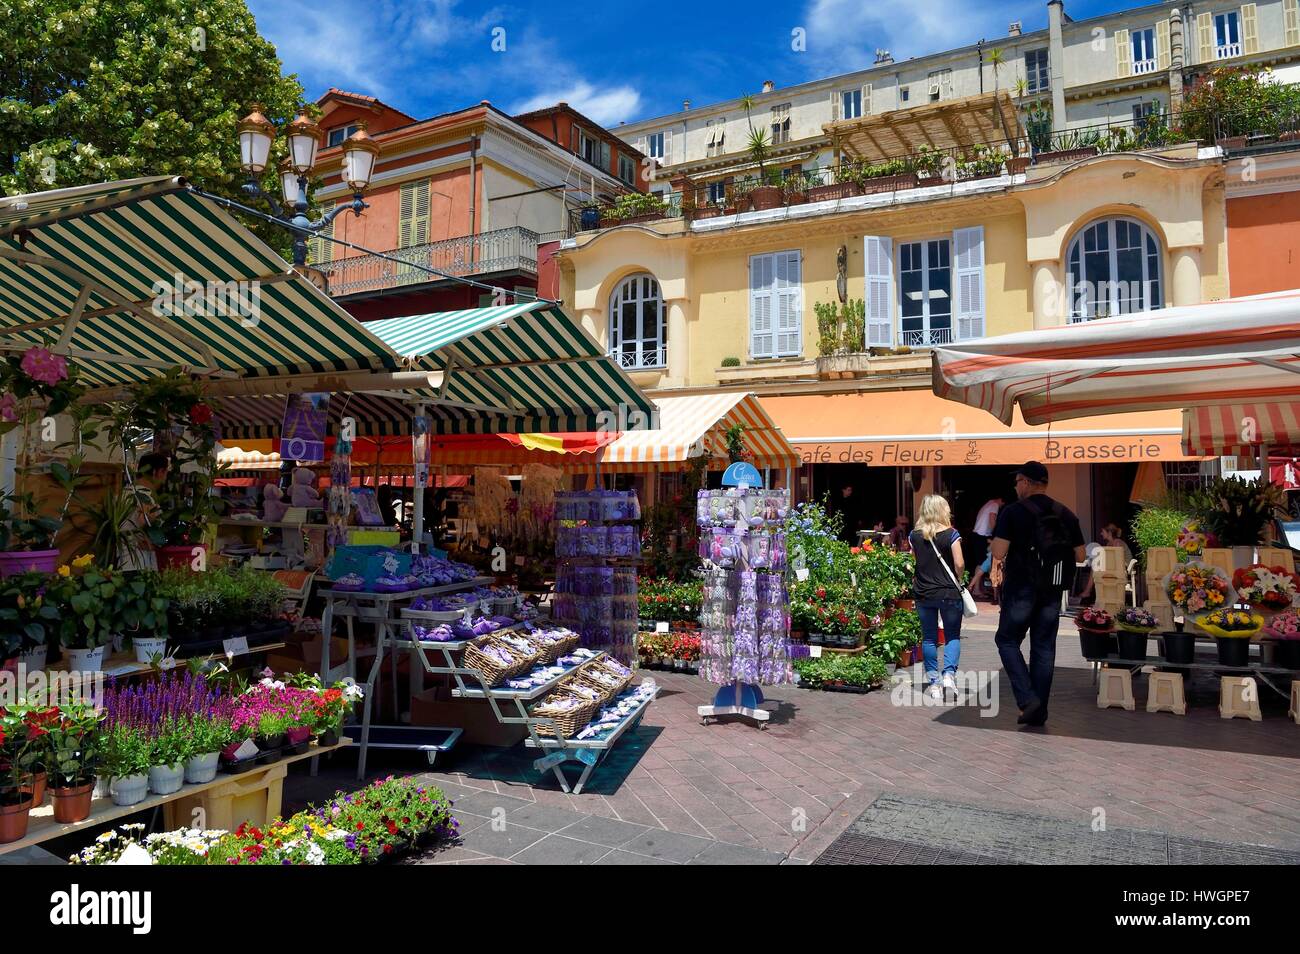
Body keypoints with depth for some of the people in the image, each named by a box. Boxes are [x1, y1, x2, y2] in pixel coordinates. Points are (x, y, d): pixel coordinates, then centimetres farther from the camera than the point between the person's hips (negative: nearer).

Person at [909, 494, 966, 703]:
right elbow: (959, 564, -12)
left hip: (923, 593, 3)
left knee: (929, 637, 10)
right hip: (948, 592, -3)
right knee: (952, 636, 10)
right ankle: (949, 674, -9)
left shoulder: (915, 535, -1)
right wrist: (956, 580, 5)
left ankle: (934, 683, 14)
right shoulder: (951, 534, -10)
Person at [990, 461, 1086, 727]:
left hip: (1022, 589, -5)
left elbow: (998, 553, -16)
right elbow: (1080, 556, 9)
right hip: (1052, 592, 5)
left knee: (1007, 640, 9)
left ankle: (1027, 698, -5)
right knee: (1044, 648, 10)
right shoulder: (1066, 514, 6)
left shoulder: (1013, 512, -10)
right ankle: (1039, 711, 14)